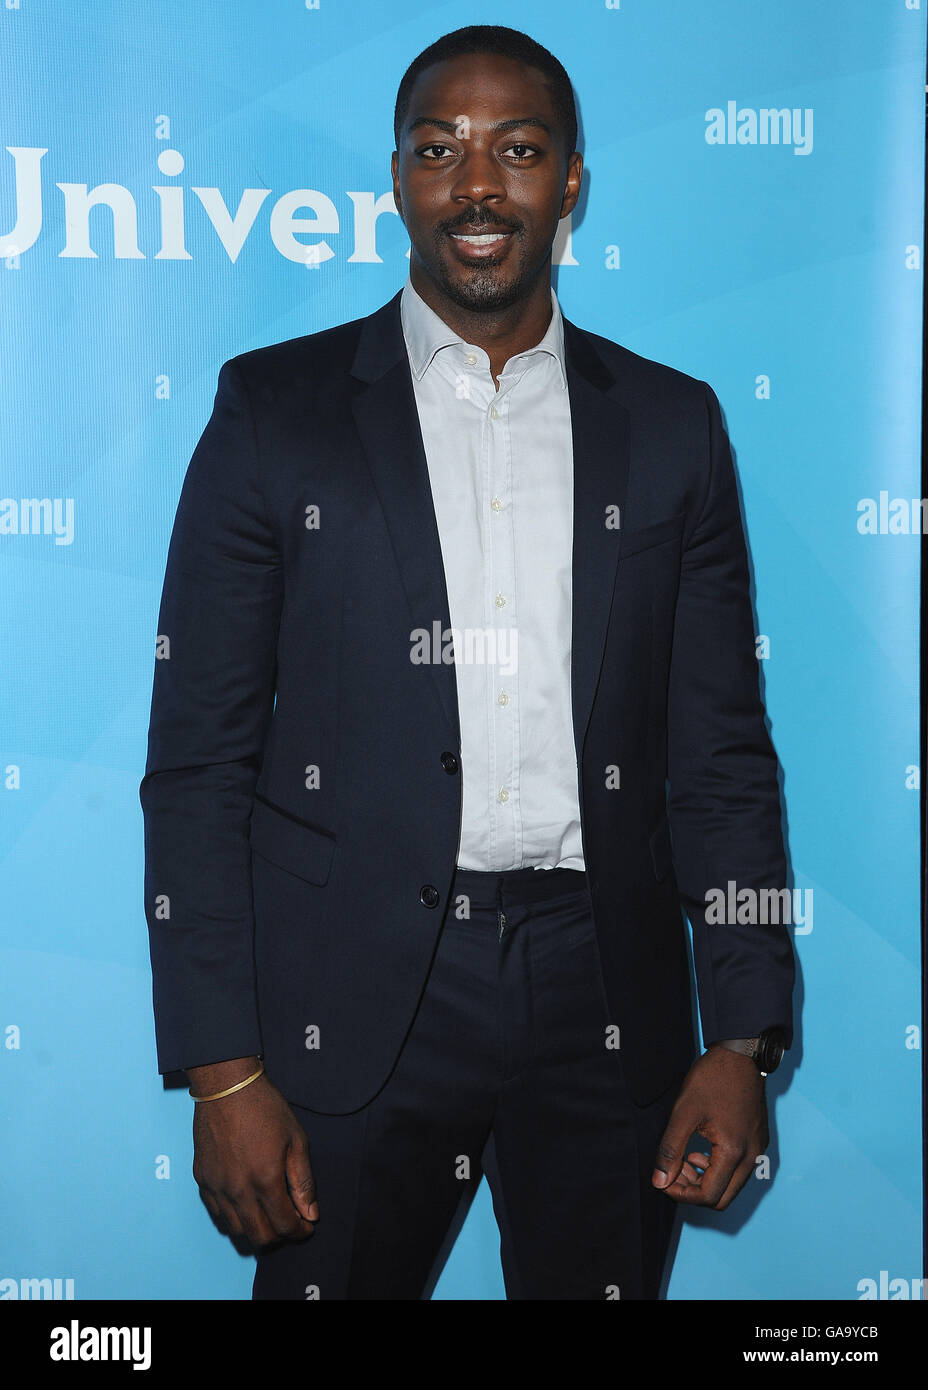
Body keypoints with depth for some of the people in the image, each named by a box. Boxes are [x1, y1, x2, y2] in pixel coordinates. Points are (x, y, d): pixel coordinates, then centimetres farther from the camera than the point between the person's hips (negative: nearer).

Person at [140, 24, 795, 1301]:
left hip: (606, 1005, 2)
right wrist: (223, 1072, -8)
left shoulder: (671, 425, 7)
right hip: (356, 1004, -1)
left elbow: (722, 754, 7)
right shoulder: (276, 409, 1)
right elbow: (199, 762, -2)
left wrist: (743, 1042, -1)